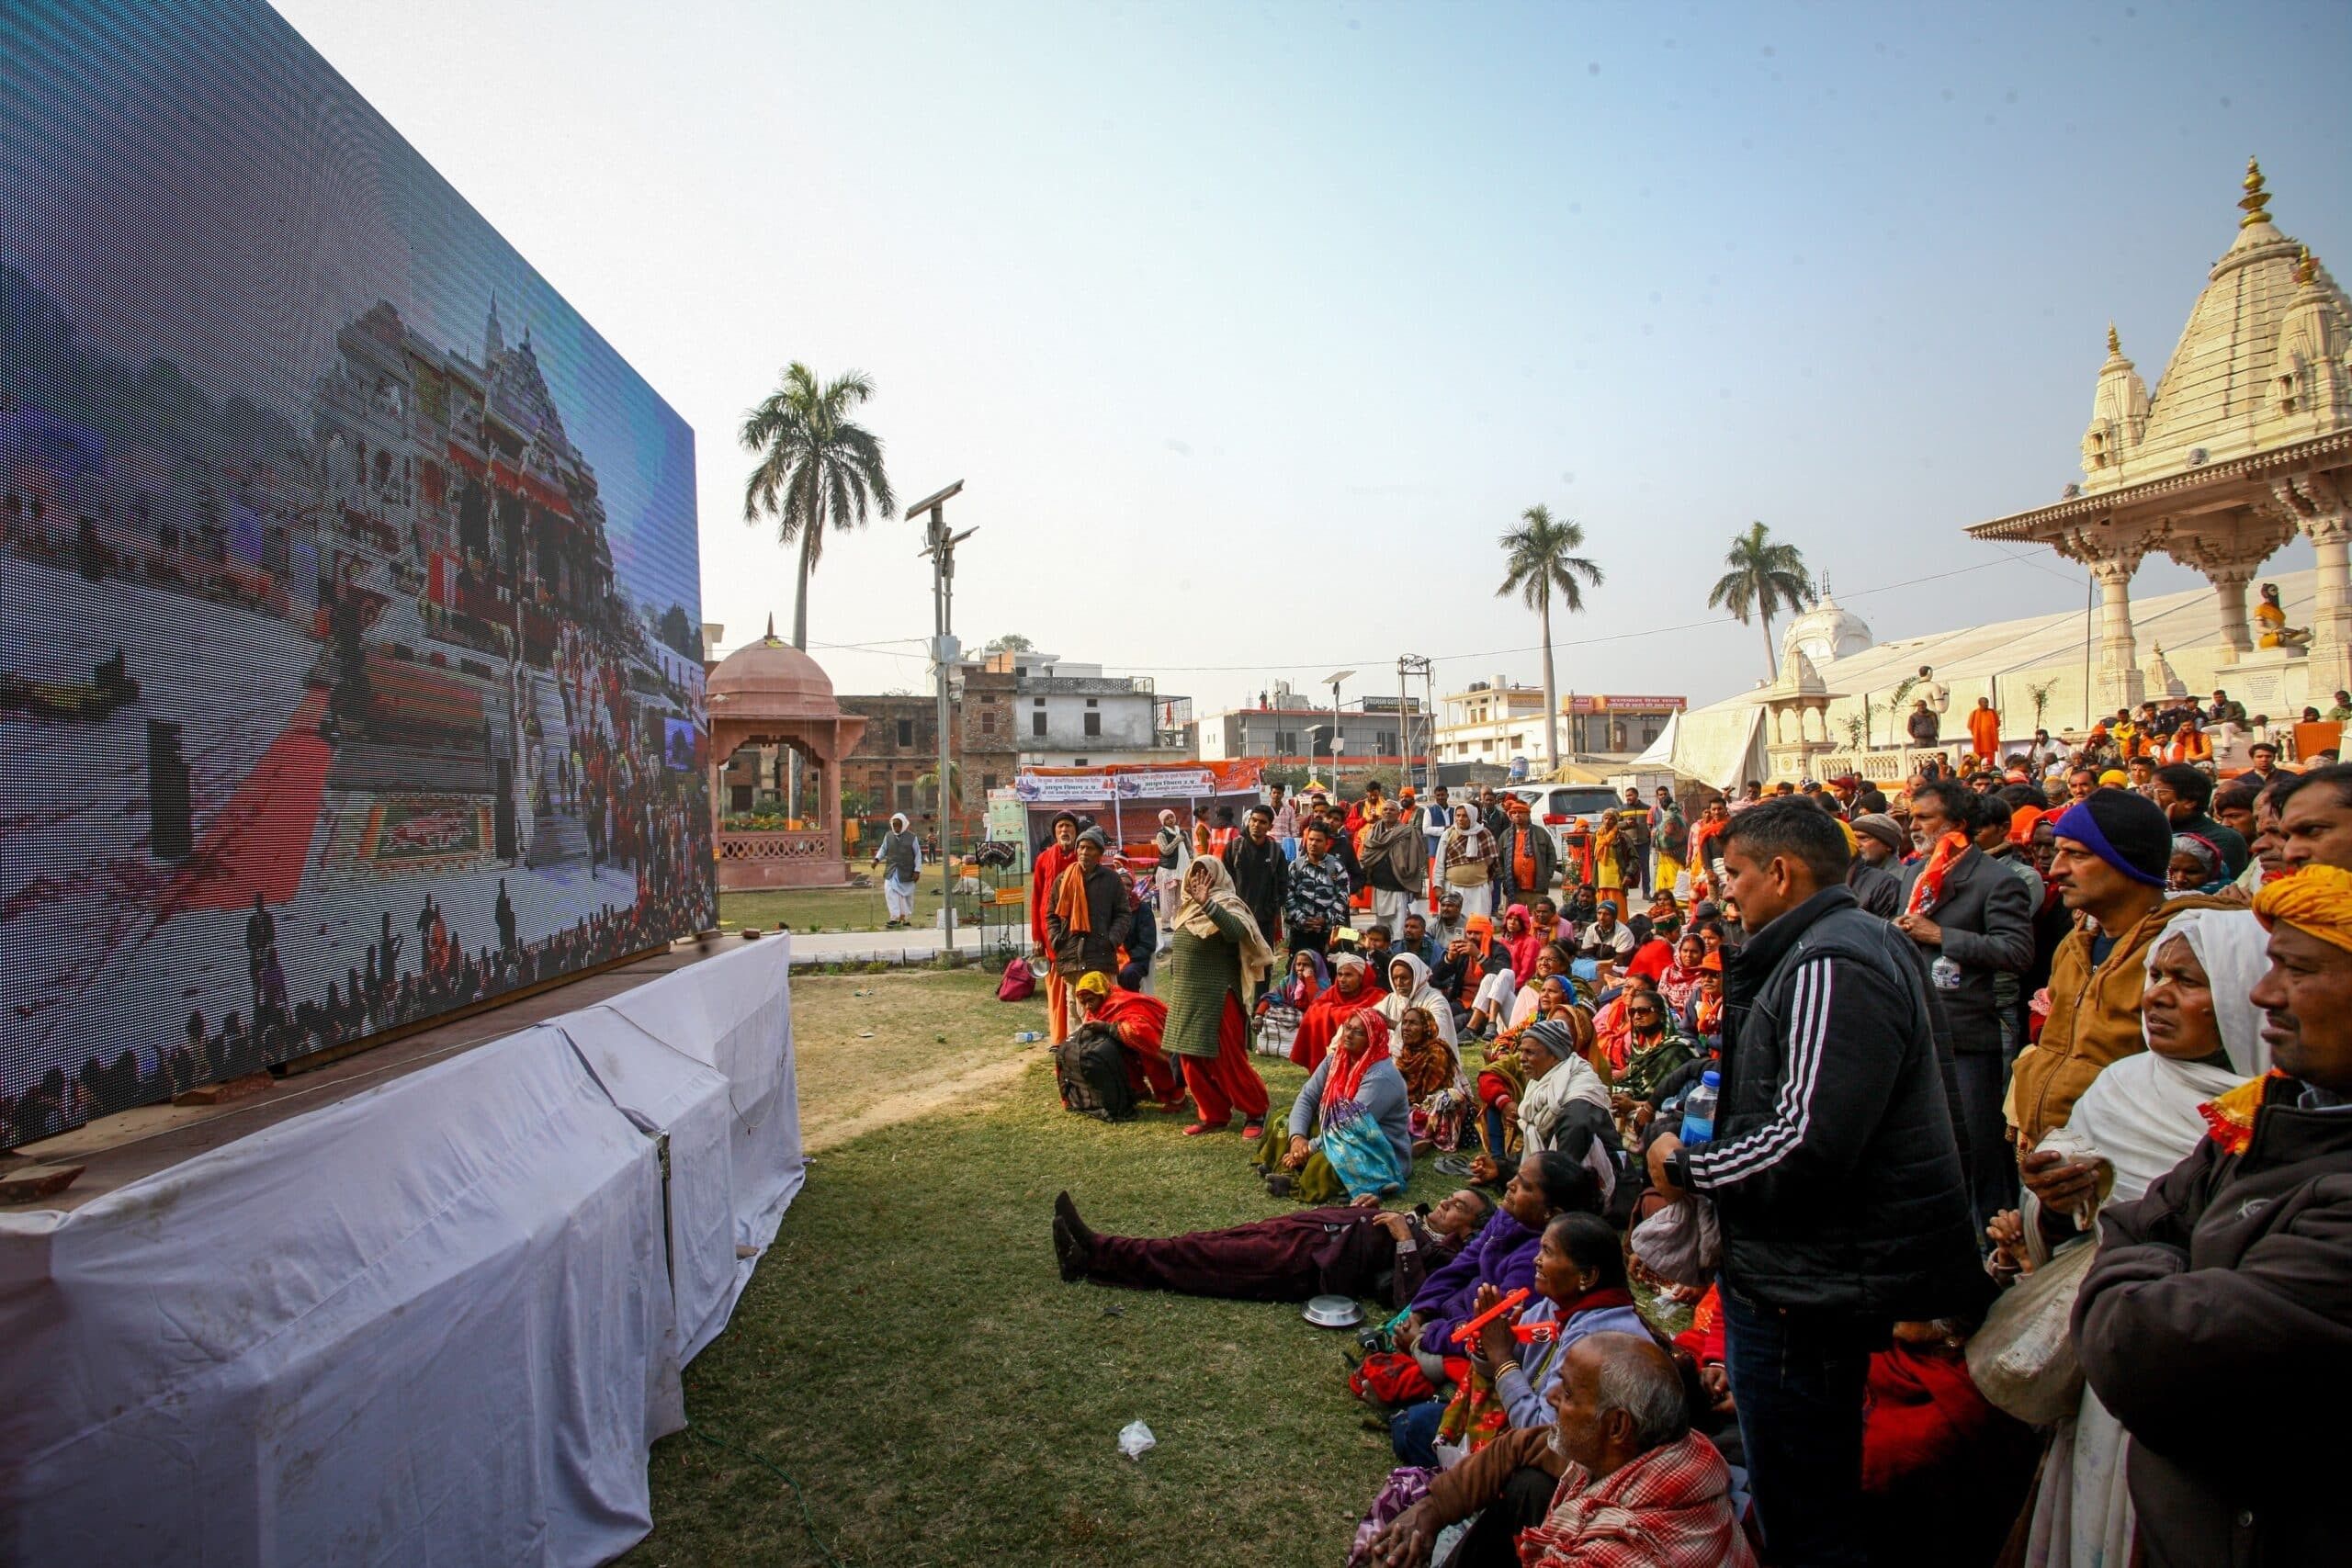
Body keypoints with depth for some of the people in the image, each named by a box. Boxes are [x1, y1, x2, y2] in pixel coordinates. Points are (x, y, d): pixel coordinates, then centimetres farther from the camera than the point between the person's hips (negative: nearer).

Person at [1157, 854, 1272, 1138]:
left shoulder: (1226, 904, -9)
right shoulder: (1186, 908, 14)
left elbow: (1236, 930, -32)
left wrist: (1207, 903, -42)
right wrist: (1176, 991, 23)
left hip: (1218, 997, -8)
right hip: (1186, 997, 8)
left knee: (1228, 1059, -4)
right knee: (1192, 1059, 9)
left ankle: (1255, 1113, 13)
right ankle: (1214, 1115, 21)